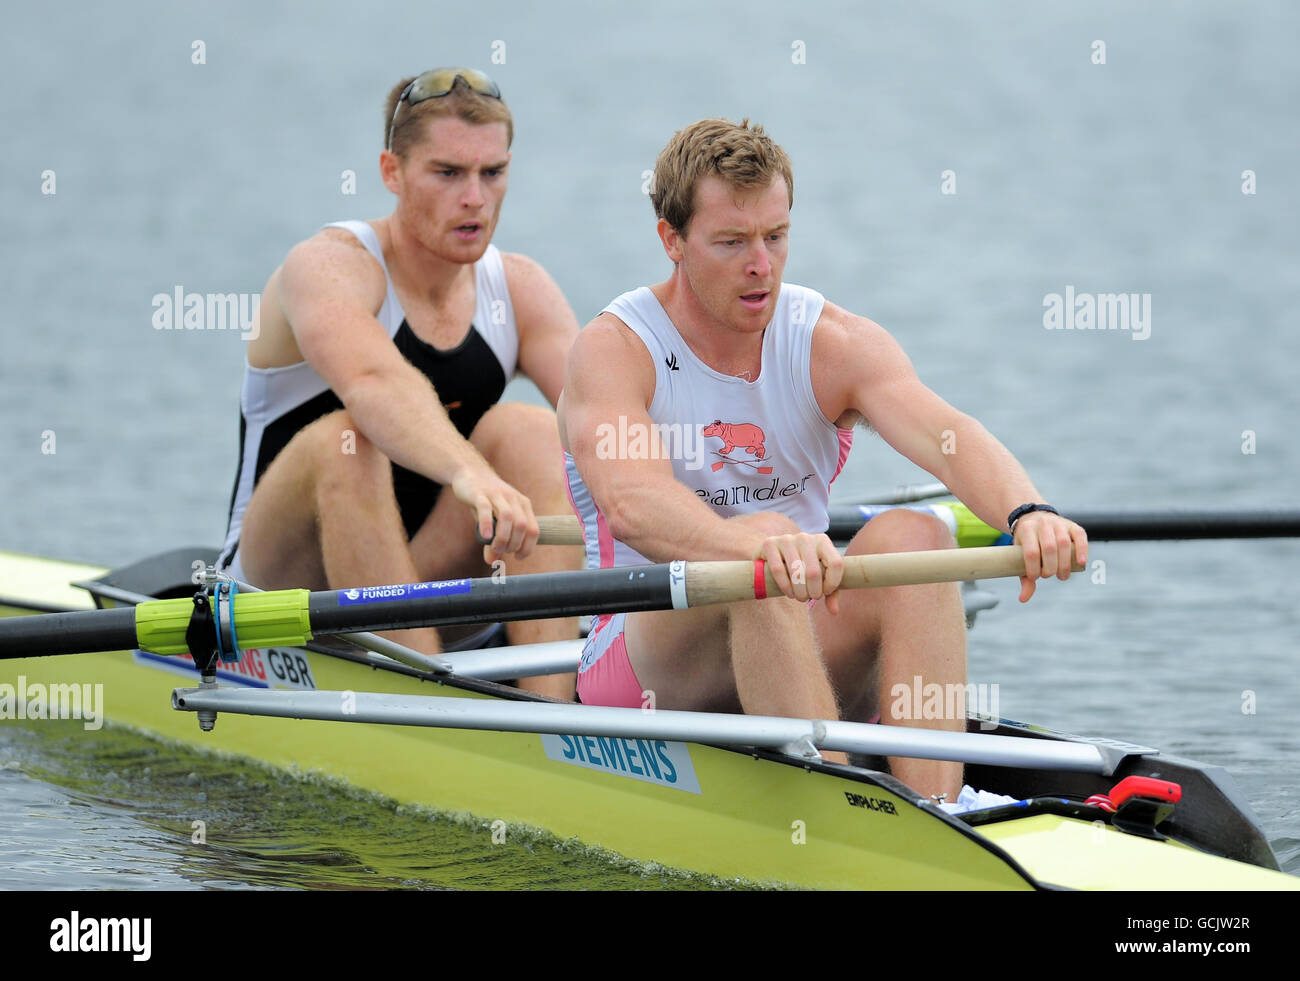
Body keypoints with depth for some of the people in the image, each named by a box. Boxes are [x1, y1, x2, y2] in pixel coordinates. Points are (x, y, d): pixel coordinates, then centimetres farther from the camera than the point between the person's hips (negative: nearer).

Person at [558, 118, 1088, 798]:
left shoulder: (836, 343, 0)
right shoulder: (615, 351, -10)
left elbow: (946, 435, -20)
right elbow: (630, 500, -31)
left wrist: (1026, 512, -43)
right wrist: (757, 544, -52)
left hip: (807, 650, 4)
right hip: (647, 662, -4)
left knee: (913, 535, -24)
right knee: (767, 535, -33)